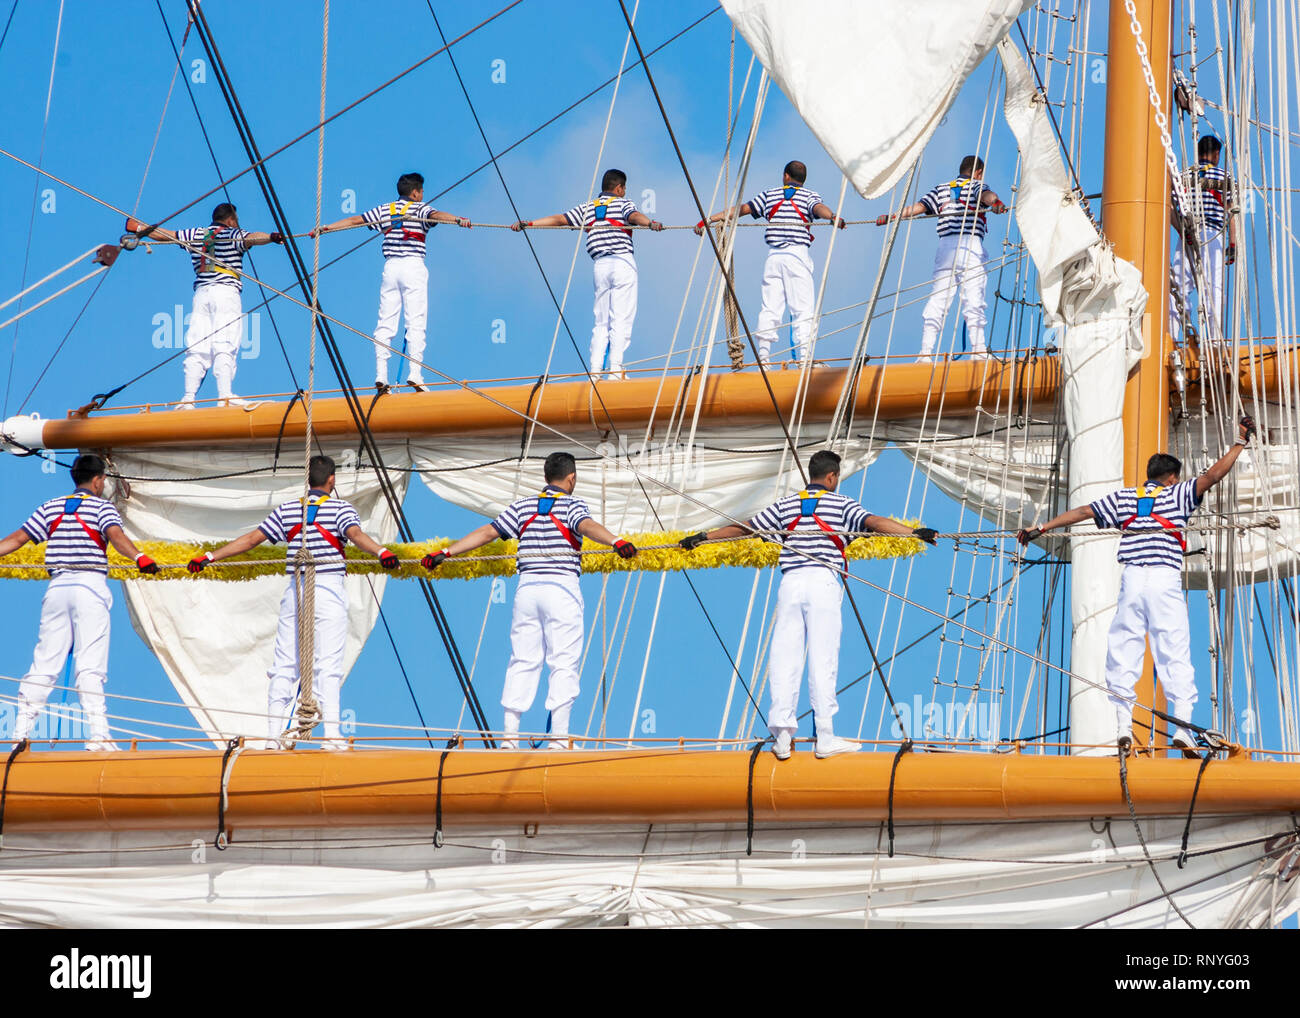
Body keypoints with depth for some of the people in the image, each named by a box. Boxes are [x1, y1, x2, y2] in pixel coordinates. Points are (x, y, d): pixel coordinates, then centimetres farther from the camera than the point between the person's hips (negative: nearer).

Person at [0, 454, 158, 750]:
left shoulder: (50, 507, 16)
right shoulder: (102, 506, 3)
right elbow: (115, 535, -16)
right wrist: (139, 557, -30)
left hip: (58, 587, 4)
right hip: (90, 585, -4)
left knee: (43, 662, 6)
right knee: (90, 665, -8)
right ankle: (97, 736, -14)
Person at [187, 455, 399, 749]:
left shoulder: (287, 509, 9)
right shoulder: (340, 508, 0)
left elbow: (252, 539, 8)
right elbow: (356, 534, -20)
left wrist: (209, 557, 13)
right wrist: (381, 552, -34)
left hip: (296, 591, 3)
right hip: (330, 589, -3)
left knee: (284, 664, 5)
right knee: (328, 664, -6)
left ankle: (274, 733, 1)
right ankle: (331, 733, -13)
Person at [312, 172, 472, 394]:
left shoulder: (384, 210, 14)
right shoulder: (420, 209, 1)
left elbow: (354, 220, 17)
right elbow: (436, 216, -20)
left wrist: (324, 228, 25)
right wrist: (457, 220, -37)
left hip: (390, 266, 4)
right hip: (413, 267, -4)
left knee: (385, 322, 4)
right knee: (416, 322, -5)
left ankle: (380, 376, -2)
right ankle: (414, 374, -13)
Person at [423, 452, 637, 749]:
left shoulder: (523, 506, 12)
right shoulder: (572, 505, 0)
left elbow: (487, 532, 10)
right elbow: (587, 526, -21)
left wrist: (445, 553, 14)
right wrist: (617, 541, -37)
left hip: (527, 587, 4)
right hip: (562, 588, -4)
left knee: (522, 660, 7)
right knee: (564, 663, -2)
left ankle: (509, 735, 3)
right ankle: (559, 737, -8)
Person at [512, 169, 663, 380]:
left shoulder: (587, 207, 19)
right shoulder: (622, 203, 7)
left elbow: (561, 219, 13)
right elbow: (634, 216, -15)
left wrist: (529, 223, 16)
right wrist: (650, 223, -33)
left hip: (599, 264, 4)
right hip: (622, 261, -4)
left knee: (601, 321, 8)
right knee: (621, 318, -7)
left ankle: (595, 369, -2)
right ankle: (615, 367, -16)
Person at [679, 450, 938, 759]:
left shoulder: (785, 505, 17)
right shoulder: (841, 504, 8)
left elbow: (743, 527, 19)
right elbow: (873, 522, -7)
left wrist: (702, 537, 26)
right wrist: (915, 532, -14)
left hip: (790, 583, 3)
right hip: (823, 581, -3)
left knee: (784, 660, 2)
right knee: (822, 660, -3)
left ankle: (782, 736, -2)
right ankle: (825, 738, -4)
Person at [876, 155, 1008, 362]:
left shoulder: (941, 189, 23)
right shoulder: (976, 185, 12)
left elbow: (920, 206, 11)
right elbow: (986, 195, -11)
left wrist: (892, 216, 8)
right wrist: (995, 202, -31)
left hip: (945, 244, 4)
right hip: (971, 243, -4)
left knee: (938, 298, 0)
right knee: (973, 298, -9)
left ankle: (926, 351, -8)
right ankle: (978, 349, -19)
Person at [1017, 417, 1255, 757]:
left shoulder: (1124, 498, 16)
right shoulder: (1177, 494, 8)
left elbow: (1083, 512, 13)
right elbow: (1212, 475, -2)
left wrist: (1040, 528, 16)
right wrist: (1240, 442, 6)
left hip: (1132, 579, 2)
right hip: (1165, 580, -2)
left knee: (1124, 651, 4)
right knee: (1175, 654, -2)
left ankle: (1123, 724, -6)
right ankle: (1182, 725, -12)